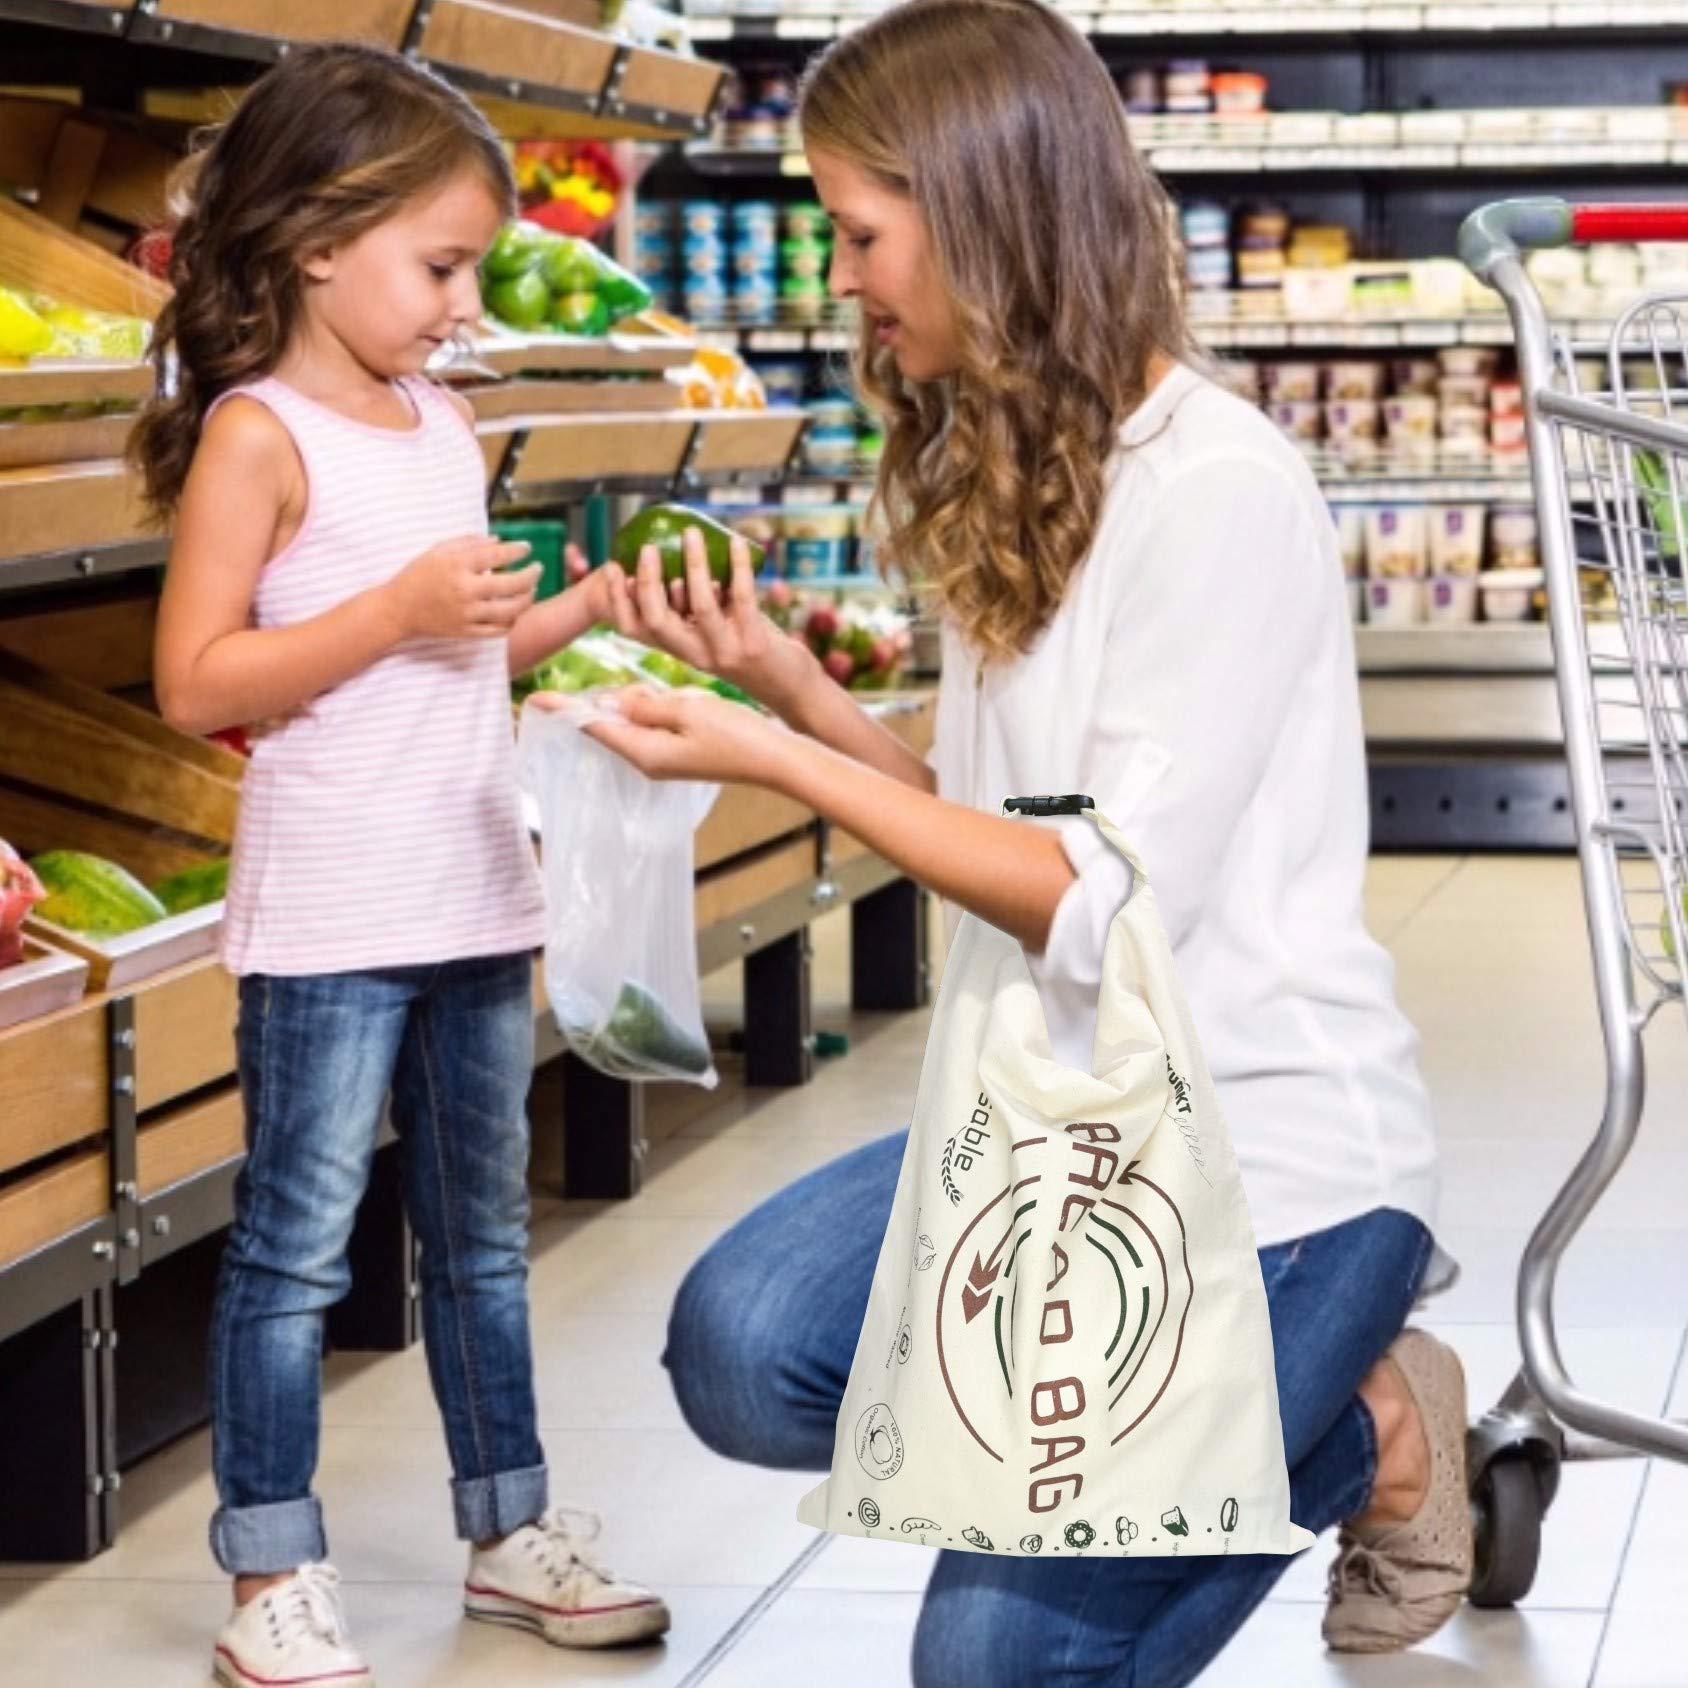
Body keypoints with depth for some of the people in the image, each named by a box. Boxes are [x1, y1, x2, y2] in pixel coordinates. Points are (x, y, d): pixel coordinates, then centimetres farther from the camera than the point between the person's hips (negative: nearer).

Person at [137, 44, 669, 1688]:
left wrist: (591, 608, 8)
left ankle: (511, 1527, 28)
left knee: (482, 1232, 17)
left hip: (475, 900, 8)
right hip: (331, 919, -8)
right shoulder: (258, 437, -12)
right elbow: (196, 684, -19)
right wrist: (404, 609, -23)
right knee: (293, 1244, -1)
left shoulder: (444, 425, 12)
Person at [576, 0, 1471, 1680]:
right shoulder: (1016, 473, 11)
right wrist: (786, 683, 1)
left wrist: (778, 764, -18)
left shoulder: (1215, 487, -17)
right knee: (745, 1351, -19)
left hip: (1269, 1141, -8)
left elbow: (1107, 903, -19)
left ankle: (1365, 1435, 11)